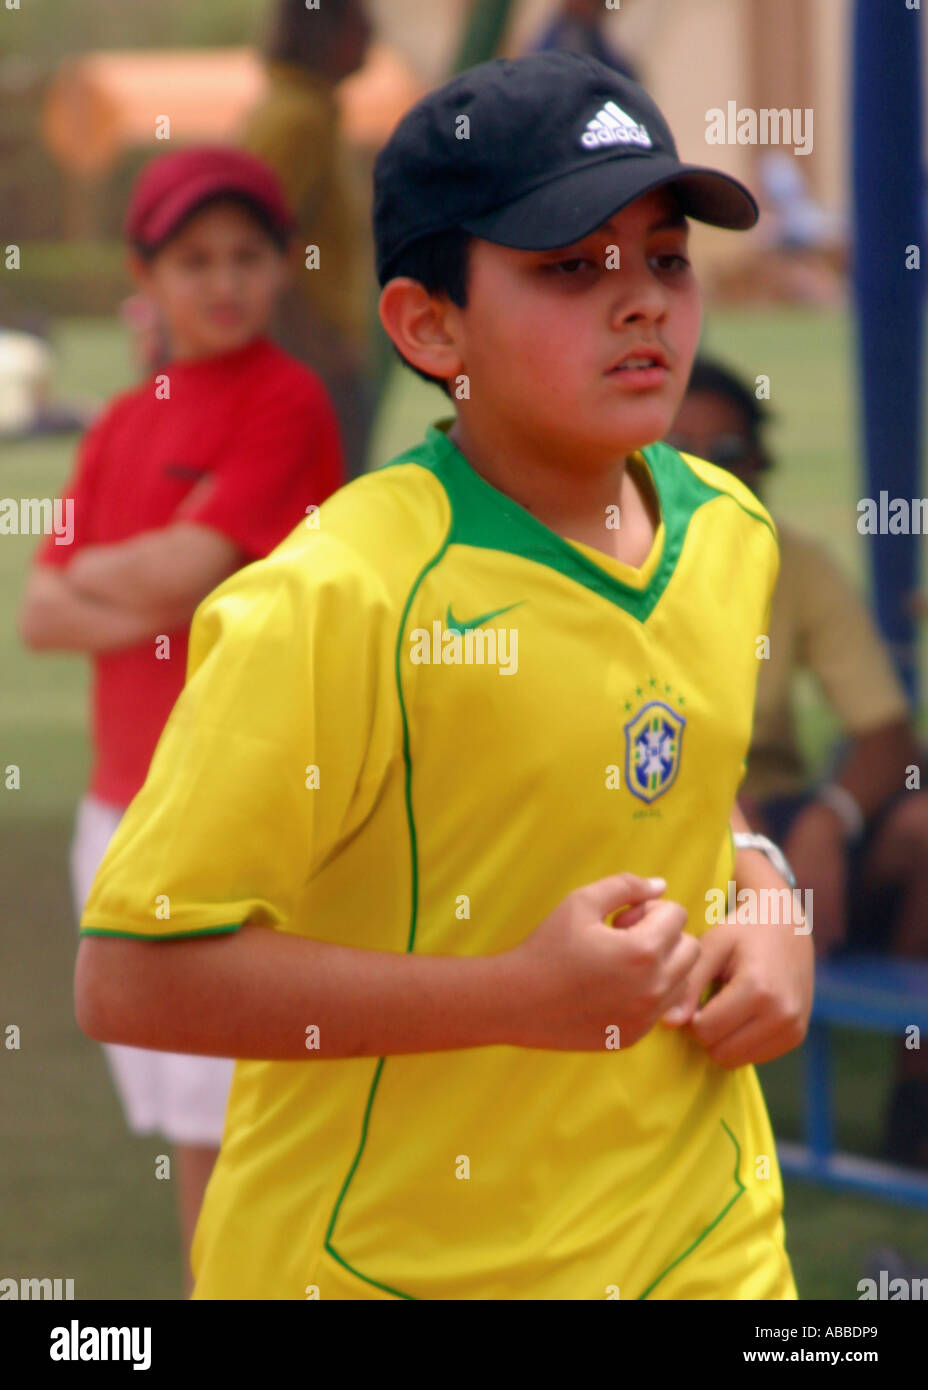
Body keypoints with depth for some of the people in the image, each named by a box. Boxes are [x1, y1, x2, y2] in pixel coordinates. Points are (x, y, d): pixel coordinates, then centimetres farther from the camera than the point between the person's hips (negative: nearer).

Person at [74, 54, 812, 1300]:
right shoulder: (333, 602, -20)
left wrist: (767, 906, 0)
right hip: (391, 1264, -6)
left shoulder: (726, 531, 2)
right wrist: (519, 996, -24)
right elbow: (130, 975, -21)